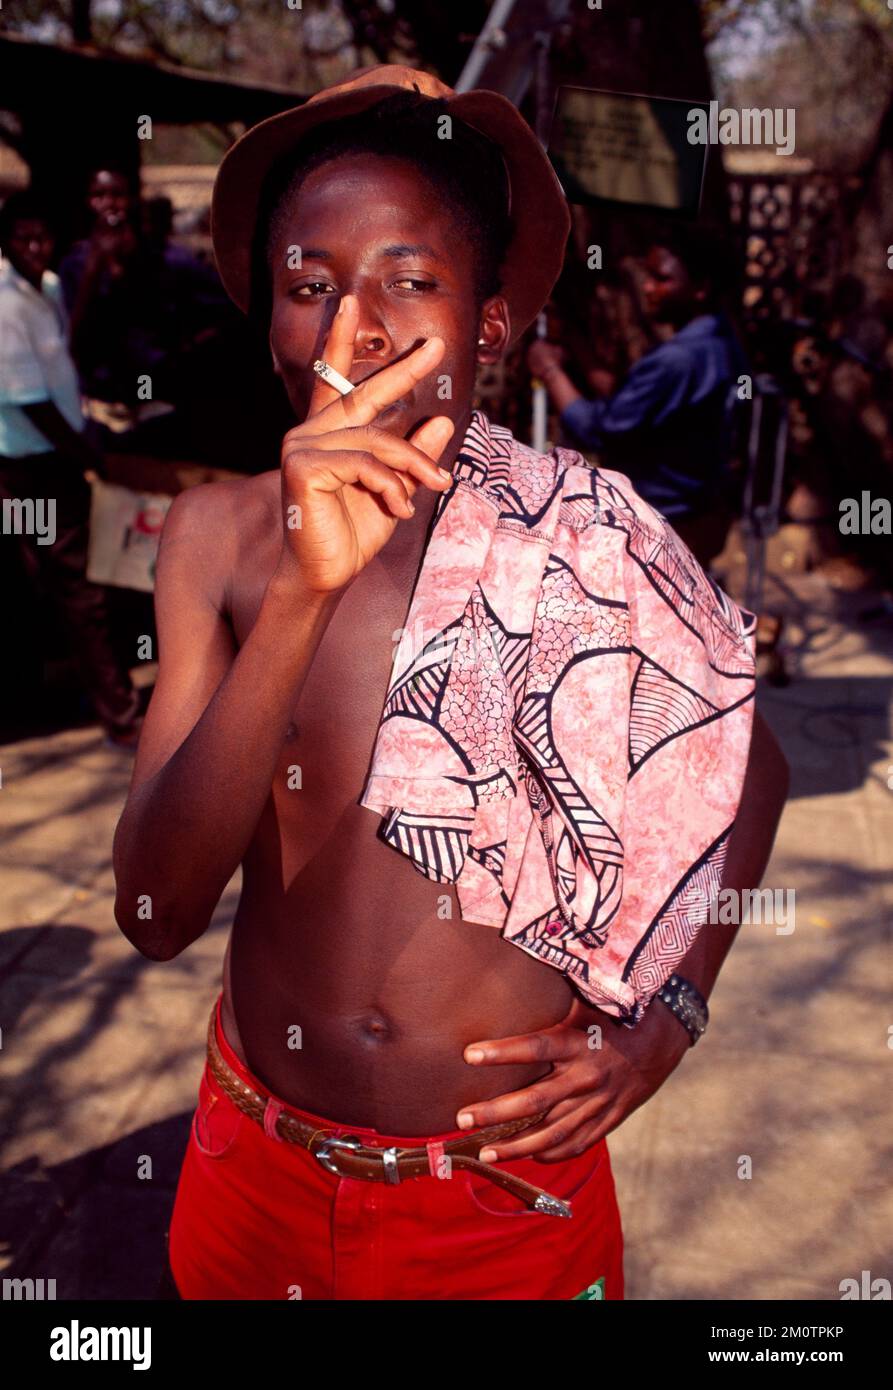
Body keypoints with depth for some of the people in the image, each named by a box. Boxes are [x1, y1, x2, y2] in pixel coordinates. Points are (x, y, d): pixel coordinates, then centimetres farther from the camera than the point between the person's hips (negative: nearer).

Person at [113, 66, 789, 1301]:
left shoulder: (588, 538, -13)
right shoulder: (216, 536, -10)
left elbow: (748, 763, 4)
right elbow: (155, 914, -19)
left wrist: (668, 1016, -7)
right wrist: (303, 589, -30)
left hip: (514, 1181, -1)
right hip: (260, 1163, 2)